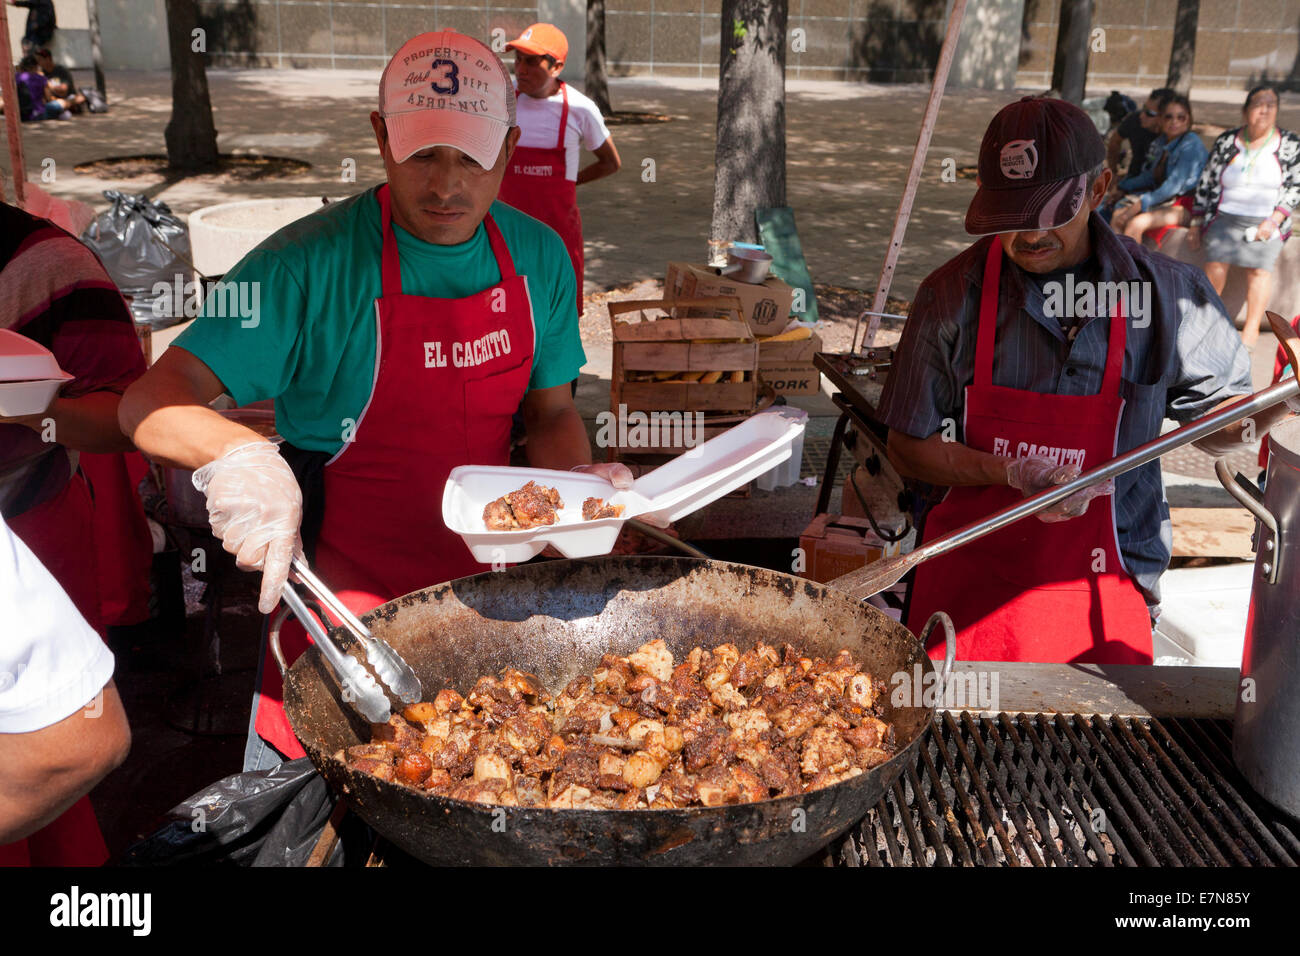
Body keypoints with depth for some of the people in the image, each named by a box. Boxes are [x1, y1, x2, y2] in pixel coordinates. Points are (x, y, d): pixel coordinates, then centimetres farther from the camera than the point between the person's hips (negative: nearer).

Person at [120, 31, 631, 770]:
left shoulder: (539, 257, -1)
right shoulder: (314, 265, -18)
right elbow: (152, 402, -22)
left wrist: (582, 480, -13)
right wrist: (234, 454, -43)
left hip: (484, 575, 5)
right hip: (348, 591, -4)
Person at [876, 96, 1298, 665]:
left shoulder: (1168, 293, -4)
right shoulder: (955, 294, -8)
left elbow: (1216, 427, 8)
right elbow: (909, 446, -4)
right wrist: (1014, 474, -19)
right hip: (968, 581, 0)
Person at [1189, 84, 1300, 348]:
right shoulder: (1226, 142, 7)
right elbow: (1206, 183, 12)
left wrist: (1273, 221, -9)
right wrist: (1196, 224, 10)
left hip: (1267, 221, -1)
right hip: (1226, 217, 1)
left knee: (1260, 267, -22)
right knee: (1216, 264, -22)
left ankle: (1251, 330, -19)